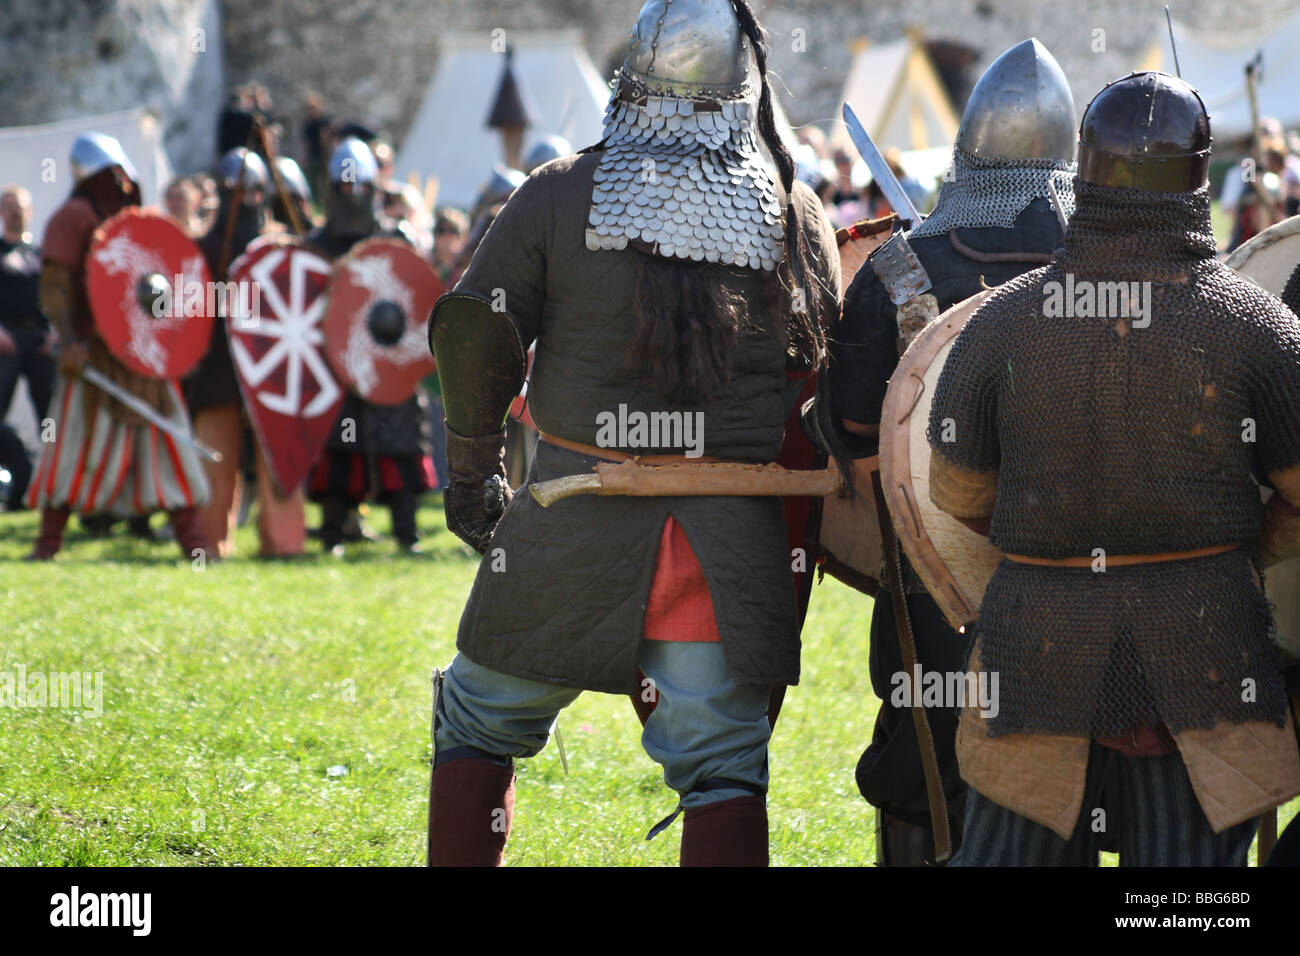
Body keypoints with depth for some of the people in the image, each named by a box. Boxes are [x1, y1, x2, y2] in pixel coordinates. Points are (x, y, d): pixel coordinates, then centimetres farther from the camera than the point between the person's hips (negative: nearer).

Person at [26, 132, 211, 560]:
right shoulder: (74, 217, -1)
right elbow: (54, 285, -11)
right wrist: (68, 341, -22)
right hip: (95, 355, -7)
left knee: (167, 443, 4)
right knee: (79, 445, -7)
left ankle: (192, 539, 5)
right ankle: (49, 539, -1)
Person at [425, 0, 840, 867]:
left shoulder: (561, 194, -2)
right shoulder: (798, 217, 3)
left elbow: (474, 331, -2)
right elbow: (826, 373, 6)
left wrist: (473, 471, 11)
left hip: (575, 520, -1)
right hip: (732, 533, 1)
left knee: (480, 722, 15)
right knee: (721, 765, 4)